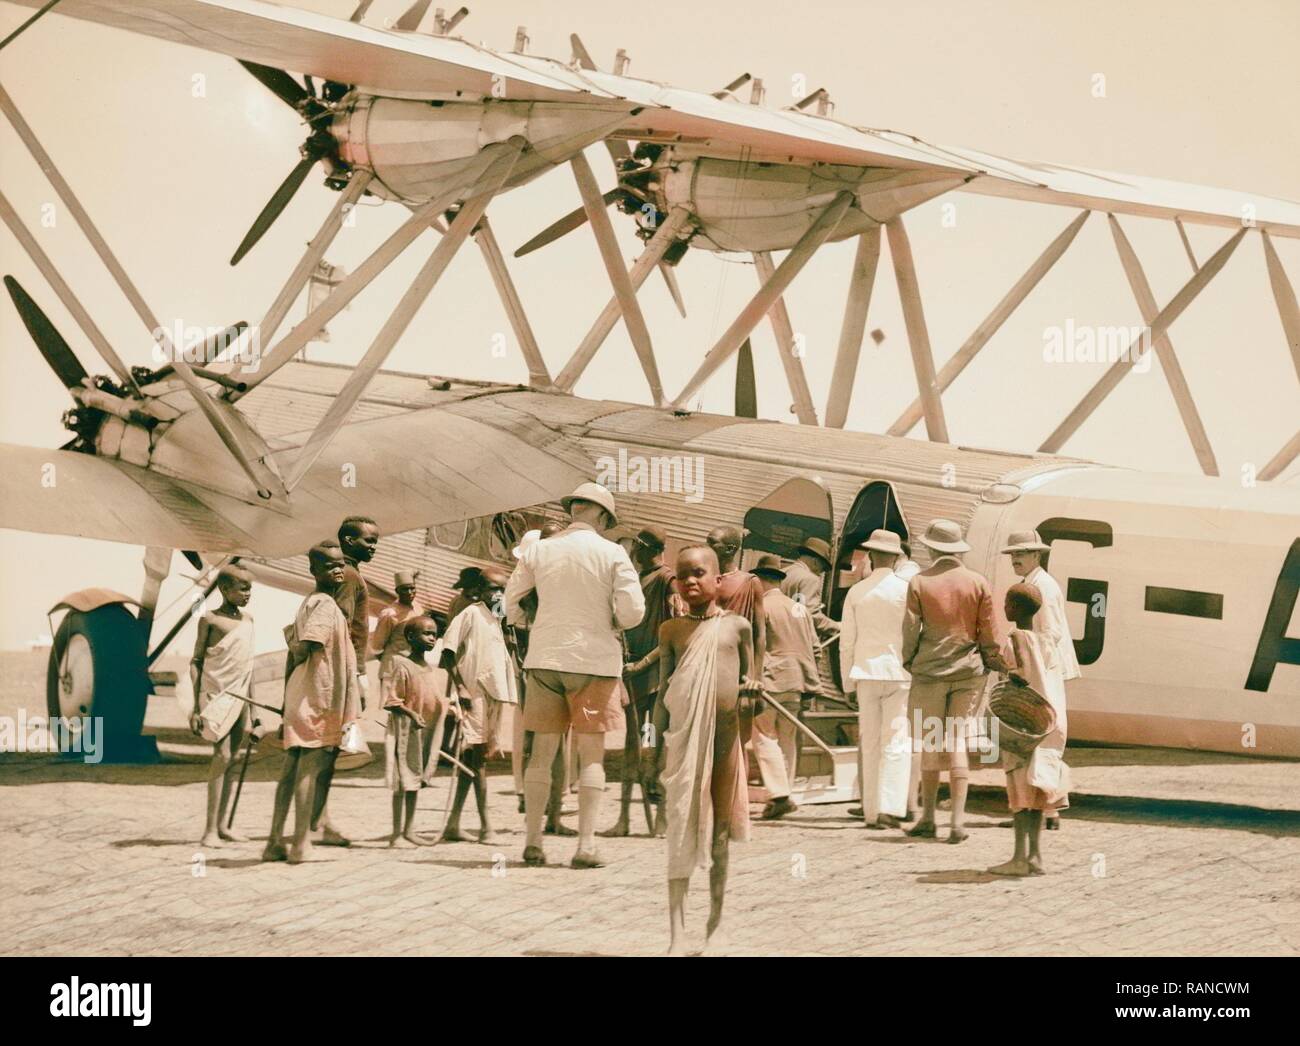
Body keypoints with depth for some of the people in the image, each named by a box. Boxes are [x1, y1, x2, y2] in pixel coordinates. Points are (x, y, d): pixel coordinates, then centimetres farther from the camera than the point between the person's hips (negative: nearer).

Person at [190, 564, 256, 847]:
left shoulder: (248, 621, 14)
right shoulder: (210, 620, -4)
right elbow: (196, 662, -3)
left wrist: (252, 710, 17)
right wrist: (197, 706, -10)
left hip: (240, 697, 6)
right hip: (216, 695, -6)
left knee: (233, 758, 6)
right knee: (222, 755, -13)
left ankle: (223, 824, 11)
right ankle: (210, 829, -13)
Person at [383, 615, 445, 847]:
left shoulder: (434, 671, 12)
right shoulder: (402, 666, -12)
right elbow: (390, 701, -16)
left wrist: (450, 707, 4)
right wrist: (411, 713, -26)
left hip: (428, 731, 7)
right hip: (405, 730, -7)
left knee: (415, 780, 13)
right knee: (403, 782, -4)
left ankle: (409, 830, 21)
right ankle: (397, 833, 1)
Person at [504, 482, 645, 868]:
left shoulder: (539, 550, 5)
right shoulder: (612, 553, -4)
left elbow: (511, 604, 8)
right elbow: (633, 610, -10)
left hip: (544, 658, 3)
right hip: (594, 659, -3)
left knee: (542, 752, 8)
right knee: (591, 756, 2)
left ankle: (533, 841, 7)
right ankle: (586, 845, -3)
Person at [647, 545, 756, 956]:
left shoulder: (737, 626, 5)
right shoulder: (672, 630, 5)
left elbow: (746, 682, 14)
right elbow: (663, 694, 7)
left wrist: (752, 688, -12)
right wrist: (657, 755, 4)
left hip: (725, 736, 1)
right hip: (683, 739, -1)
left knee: (720, 832, 9)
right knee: (681, 831, -6)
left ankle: (716, 923, 20)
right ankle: (677, 935, -5)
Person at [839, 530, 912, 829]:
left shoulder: (856, 592, 6)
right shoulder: (905, 589, -4)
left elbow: (847, 641, 8)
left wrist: (848, 679, 15)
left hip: (866, 671, 3)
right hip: (899, 672, -3)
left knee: (869, 743, 8)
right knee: (897, 741, -2)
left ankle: (871, 812, 9)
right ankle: (890, 807, -14)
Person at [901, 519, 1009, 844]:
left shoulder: (919, 583, -5)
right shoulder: (977, 582, 0)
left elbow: (910, 630, -2)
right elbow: (989, 634, 1)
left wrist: (909, 662, 14)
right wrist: (994, 665, 14)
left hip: (930, 670, -1)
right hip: (969, 671, 2)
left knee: (930, 743, 8)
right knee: (957, 742, 4)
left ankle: (927, 818, 14)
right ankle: (958, 822, -3)